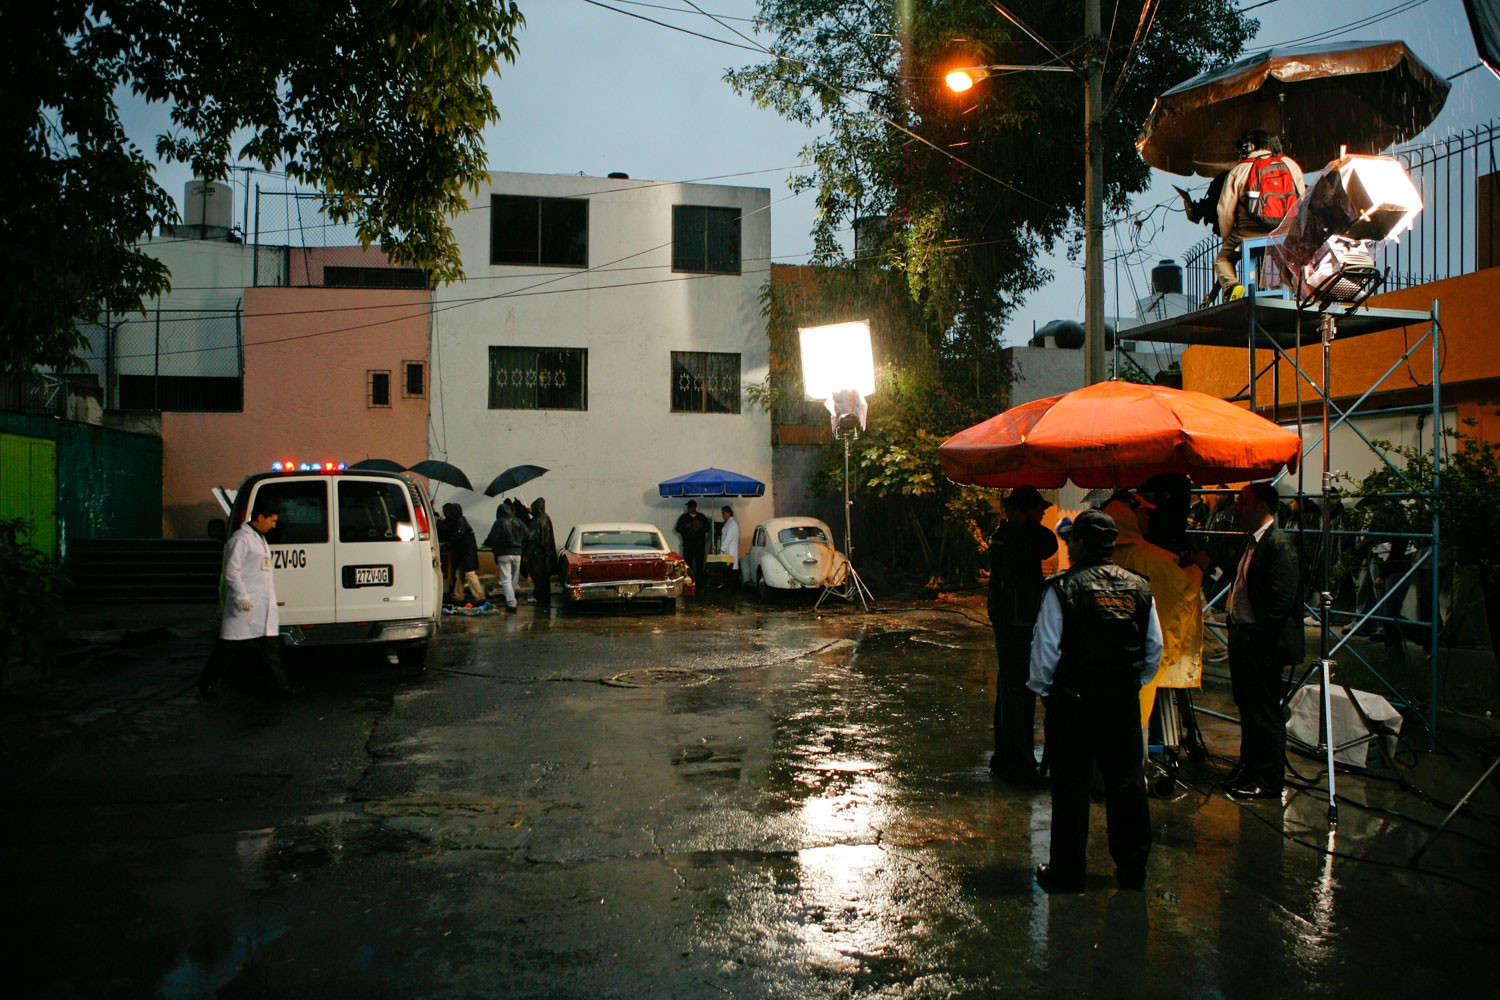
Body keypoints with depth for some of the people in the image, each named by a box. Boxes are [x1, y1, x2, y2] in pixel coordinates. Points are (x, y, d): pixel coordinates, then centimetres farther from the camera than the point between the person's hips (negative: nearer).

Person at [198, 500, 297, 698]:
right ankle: (206, 682, 12)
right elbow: (231, 572, -17)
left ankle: (279, 684, 10)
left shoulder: (260, 539, 17)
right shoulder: (241, 539, -12)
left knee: (271, 645, 7)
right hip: (244, 606, -9)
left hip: (264, 605, 9)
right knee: (230, 645, -1)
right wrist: (242, 597, -21)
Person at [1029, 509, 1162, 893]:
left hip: (1073, 701, -4)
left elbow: (1046, 650, -10)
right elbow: (1155, 649, 8)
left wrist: (1041, 687, 6)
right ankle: (1133, 869, 26)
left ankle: (1067, 872, 15)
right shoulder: (1140, 588, 1)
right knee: (1127, 782, 15)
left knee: (1070, 787, 6)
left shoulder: (1062, 589, -12)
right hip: (1125, 701, 4)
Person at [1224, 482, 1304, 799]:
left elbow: (1281, 599, -22)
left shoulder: (1279, 544, -17)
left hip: (1262, 643, -10)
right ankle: (1248, 766, 32)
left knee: (1265, 713, 1)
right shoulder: (1252, 541, 13)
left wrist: (1258, 637, -21)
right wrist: (1237, 635, 14)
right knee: (1247, 708, 19)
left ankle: (1268, 780, 12)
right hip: (1242, 637, 10)